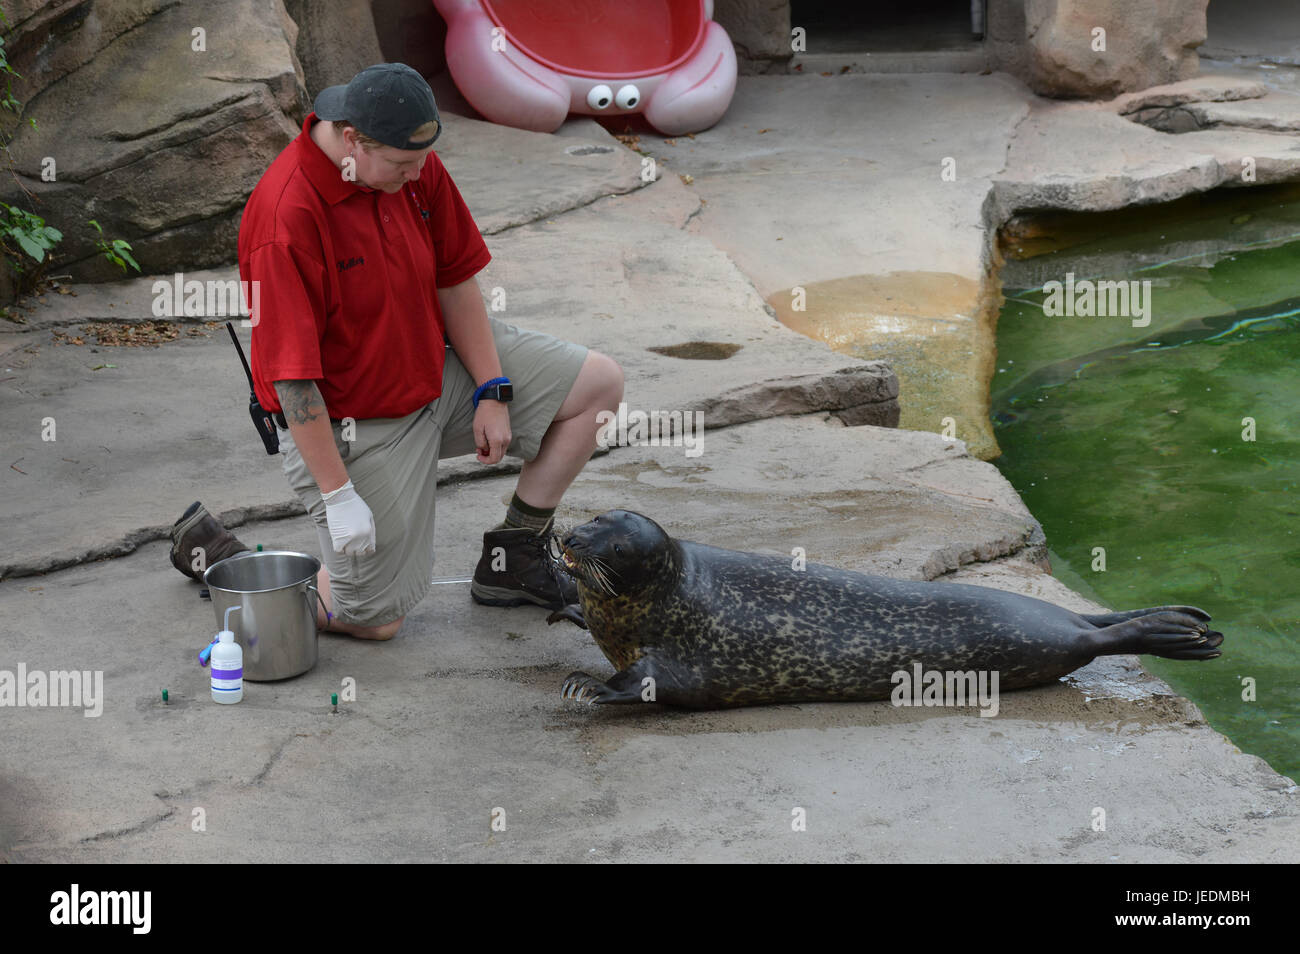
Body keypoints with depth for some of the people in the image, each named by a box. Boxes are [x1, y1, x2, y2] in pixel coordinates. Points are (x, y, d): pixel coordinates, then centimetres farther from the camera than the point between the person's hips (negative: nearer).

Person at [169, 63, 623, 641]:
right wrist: (338, 494, -25)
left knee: (599, 383, 3)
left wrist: (491, 393, -1)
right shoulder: (287, 215, -32)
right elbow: (290, 375, -29)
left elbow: (455, 279, 3)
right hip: (352, 422, -7)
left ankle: (513, 557, 13)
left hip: (438, 368, 8)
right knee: (375, 619, -4)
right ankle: (212, 549, 16)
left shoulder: (414, 163, -9)